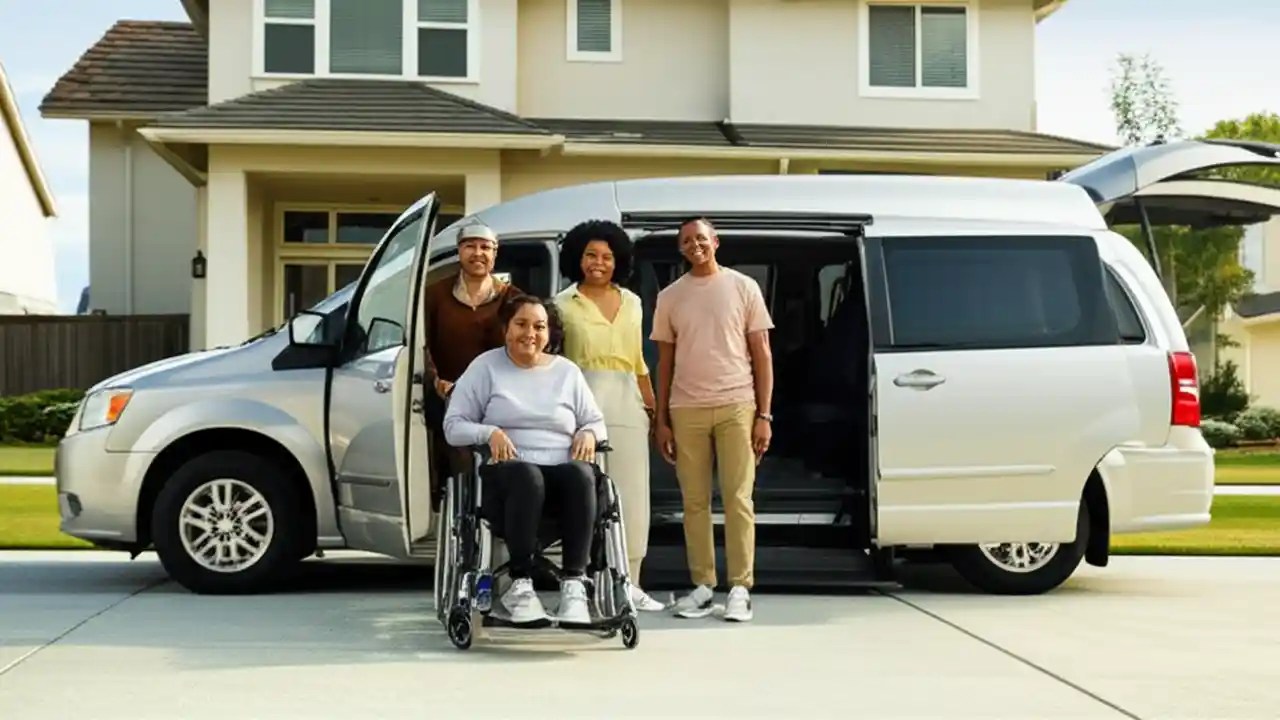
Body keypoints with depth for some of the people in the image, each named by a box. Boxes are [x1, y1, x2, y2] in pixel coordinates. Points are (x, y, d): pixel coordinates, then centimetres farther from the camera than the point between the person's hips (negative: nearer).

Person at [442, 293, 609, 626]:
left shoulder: (568, 372, 20)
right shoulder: (485, 366, 13)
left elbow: (597, 422, 21)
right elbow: (453, 425, 7)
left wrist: (589, 433, -4)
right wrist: (489, 433, -13)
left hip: (561, 470, 2)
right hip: (507, 472, -2)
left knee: (580, 473, -35)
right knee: (526, 476, -39)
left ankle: (574, 585, -37)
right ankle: (520, 585, -35)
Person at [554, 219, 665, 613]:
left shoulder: (631, 302, 16)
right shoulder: (564, 304, 5)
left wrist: (652, 404, 17)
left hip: (627, 403, 4)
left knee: (631, 493, 2)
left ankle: (630, 583, 9)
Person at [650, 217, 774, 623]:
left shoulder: (742, 287, 6)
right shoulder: (670, 297, 12)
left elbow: (762, 355, 5)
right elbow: (665, 362, 14)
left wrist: (764, 415, -2)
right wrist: (661, 420, 9)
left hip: (736, 406, -2)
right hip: (686, 409, 2)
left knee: (738, 500, -3)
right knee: (695, 502, 3)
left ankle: (740, 588, 0)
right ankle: (702, 586, 9)